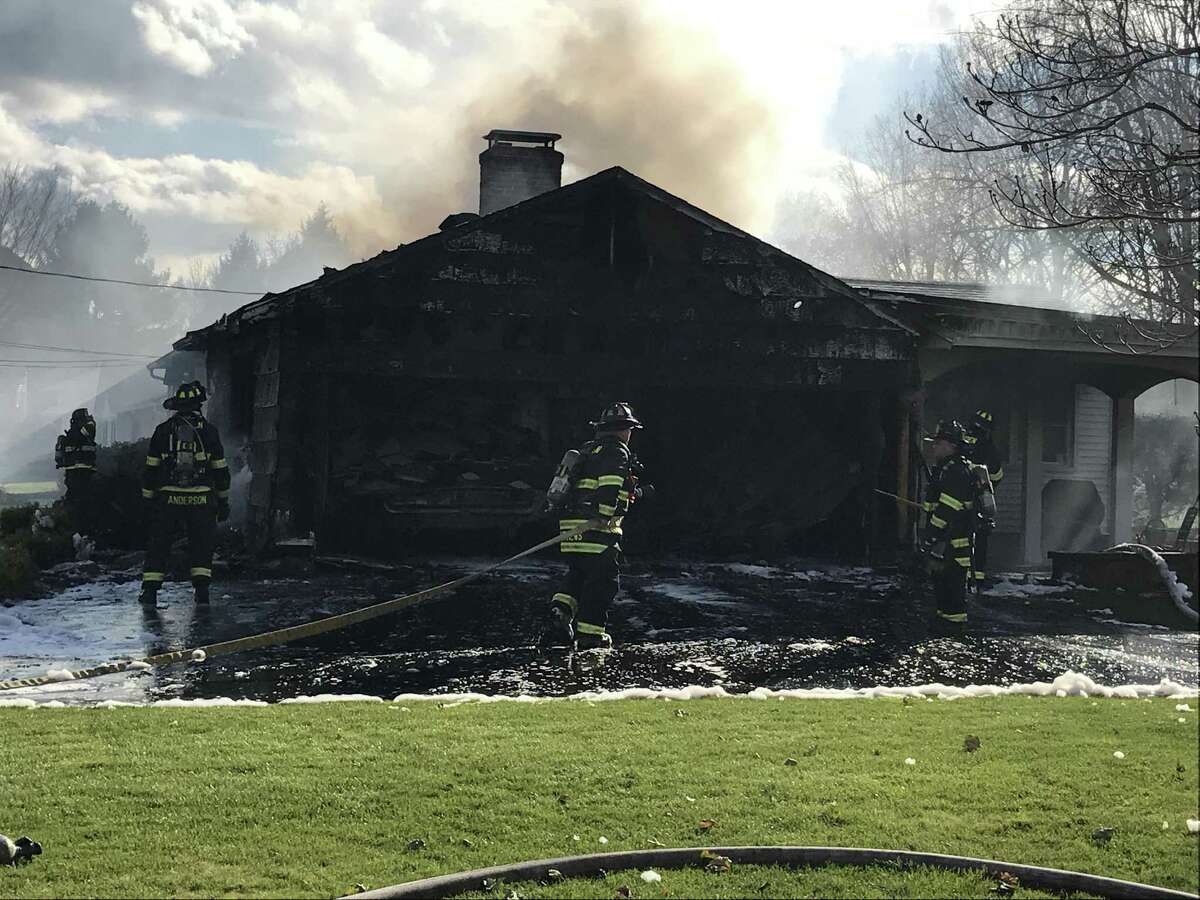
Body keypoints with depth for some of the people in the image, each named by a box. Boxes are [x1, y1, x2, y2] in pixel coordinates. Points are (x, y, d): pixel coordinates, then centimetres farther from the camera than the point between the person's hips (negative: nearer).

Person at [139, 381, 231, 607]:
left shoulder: (163, 430, 2)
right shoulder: (208, 430, 1)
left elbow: (150, 469, 4)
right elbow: (220, 469, 5)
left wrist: (148, 500, 12)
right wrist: (223, 501, 14)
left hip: (168, 499, 0)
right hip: (201, 500, 0)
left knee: (159, 545, 9)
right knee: (202, 545, 11)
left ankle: (150, 591, 5)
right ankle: (202, 590, 2)